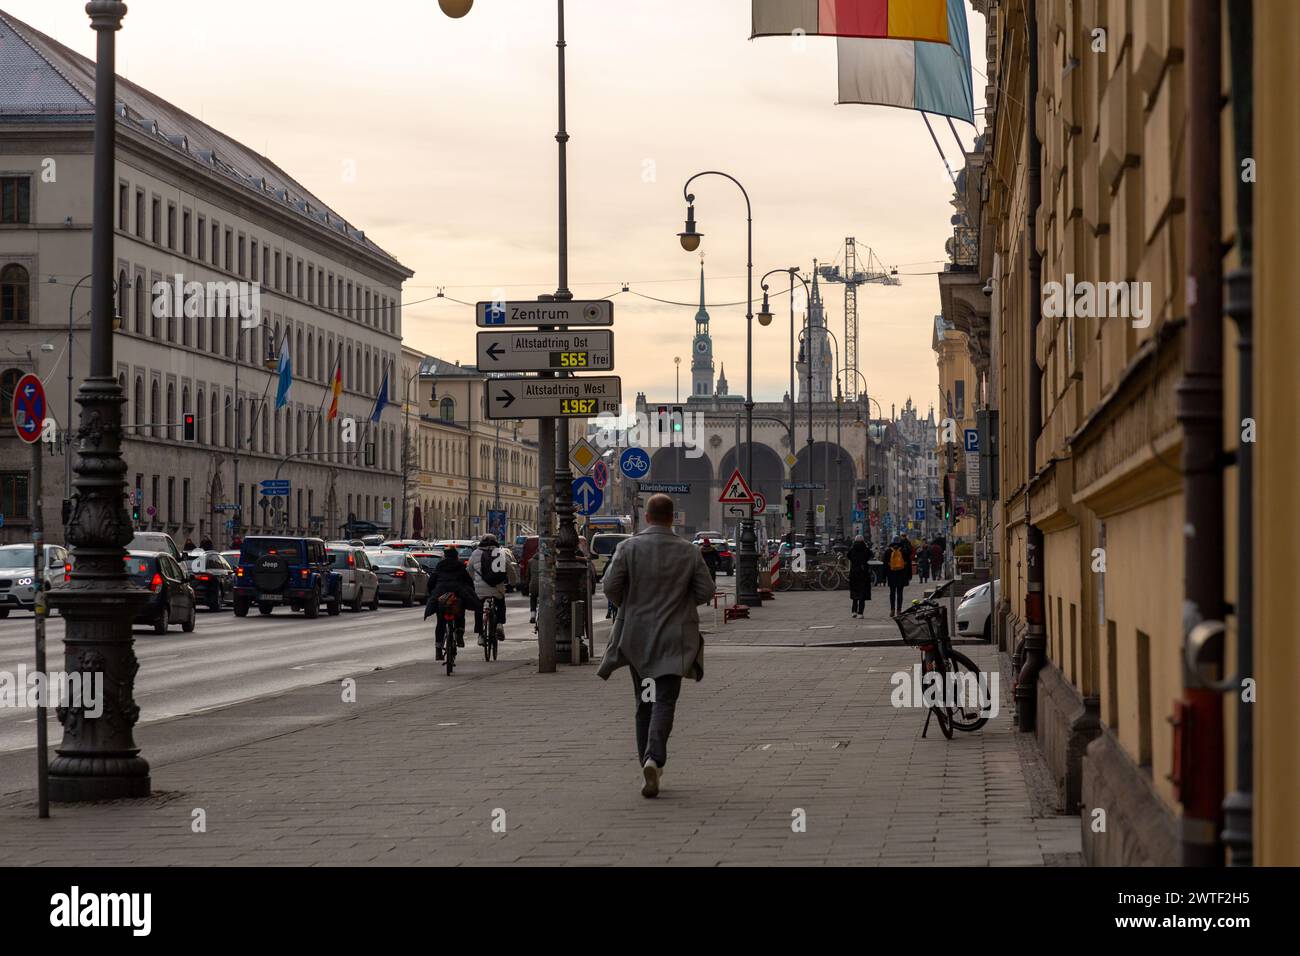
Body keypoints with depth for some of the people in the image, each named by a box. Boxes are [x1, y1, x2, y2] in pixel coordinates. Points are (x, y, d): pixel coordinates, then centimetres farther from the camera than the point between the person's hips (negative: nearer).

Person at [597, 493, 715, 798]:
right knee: (664, 702, -3)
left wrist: (630, 604, 10)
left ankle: (649, 765, 14)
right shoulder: (689, 552, -2)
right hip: (672, 639, -1)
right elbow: (705, 591, -2)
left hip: (637, 635, 1)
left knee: (644, 702, 13)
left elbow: (610, 585, -10)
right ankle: (654, 758, -25)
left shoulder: (629, 547, -5)